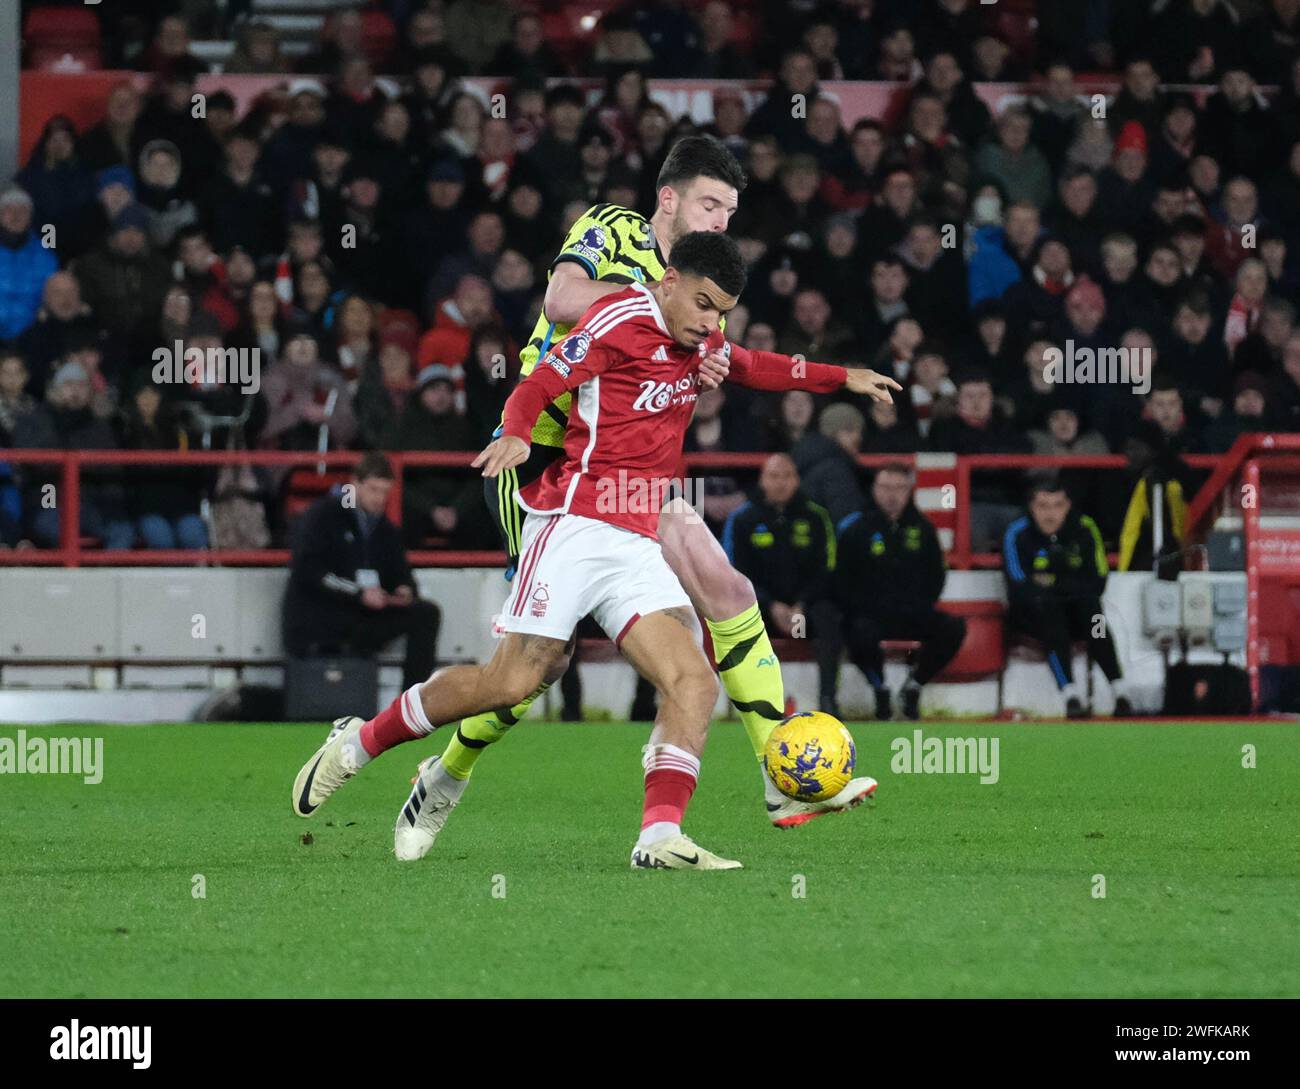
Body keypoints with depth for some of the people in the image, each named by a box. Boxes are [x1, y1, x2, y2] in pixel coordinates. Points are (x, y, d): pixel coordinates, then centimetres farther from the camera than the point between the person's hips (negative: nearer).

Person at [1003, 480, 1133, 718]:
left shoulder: (1084, 529, -5)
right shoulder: (1018, 534, -12)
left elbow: (1097, 583, -7)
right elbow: (1020, 590, -21)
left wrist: (1055, 585, -18)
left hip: (1075, 610, 2)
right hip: (1029, 614, -2)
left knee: (1090, 607, -29)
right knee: (1048, 609, -33)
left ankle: (1120, 693, -35)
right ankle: (1071, 694, -44)